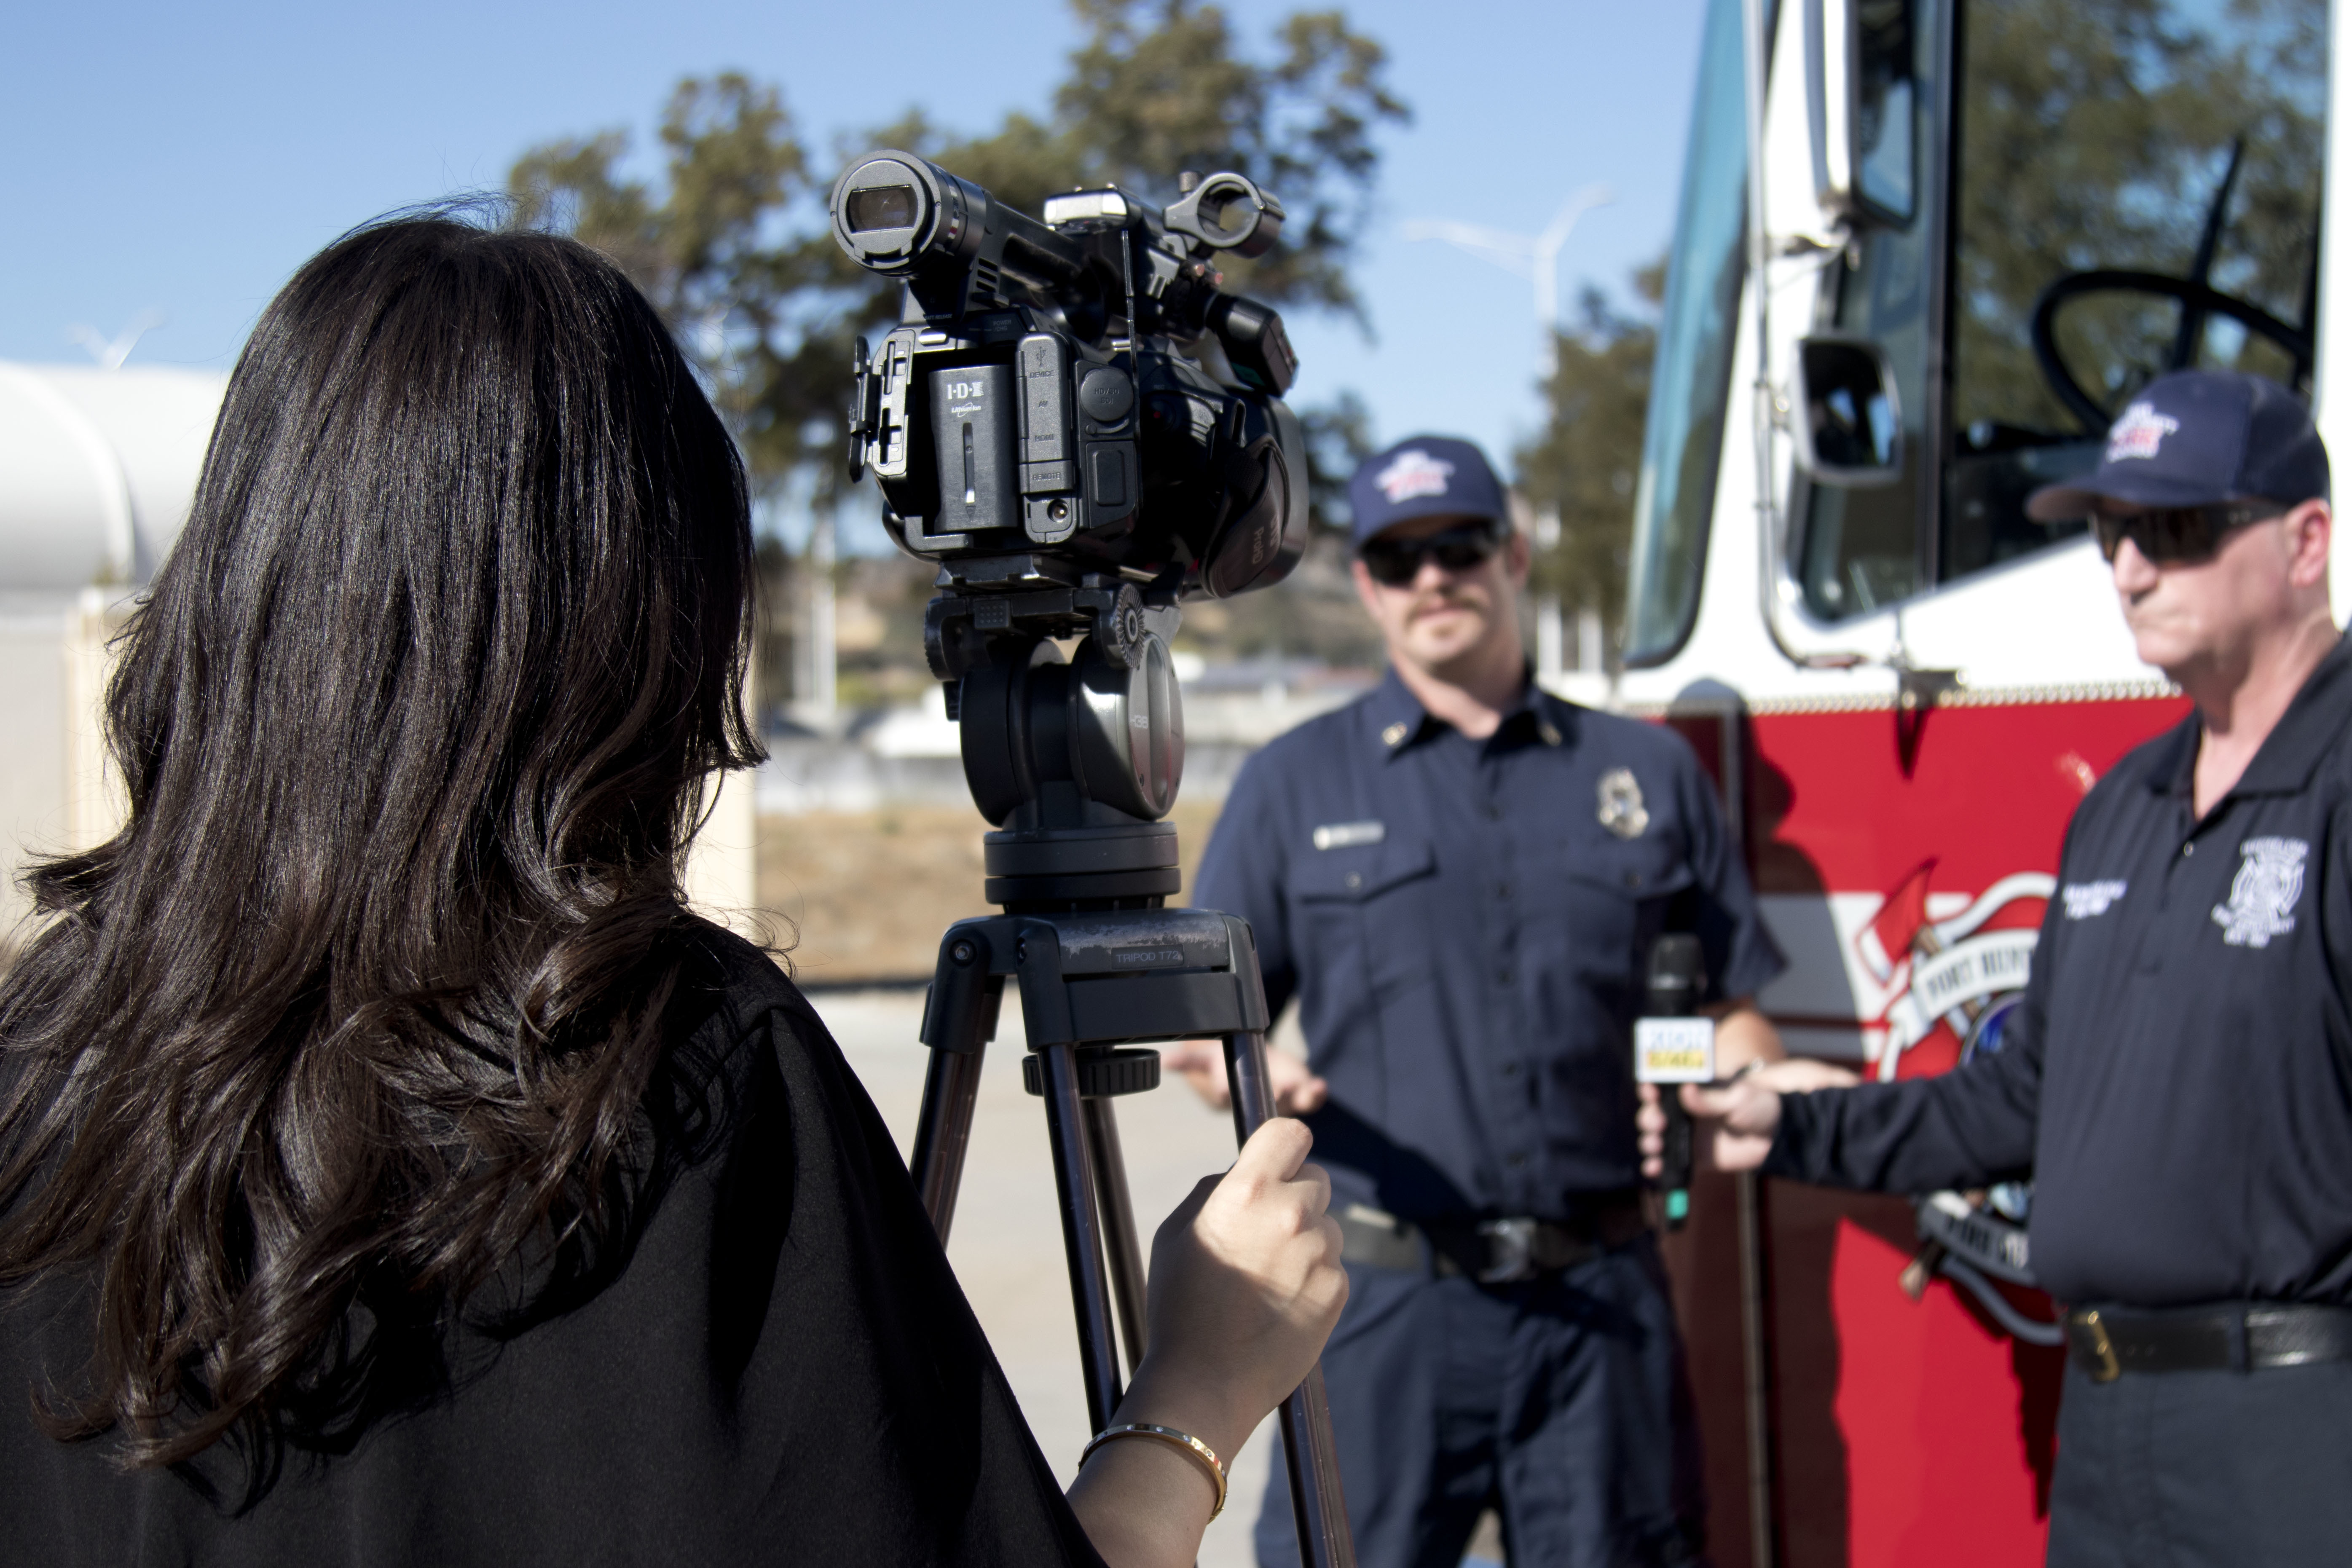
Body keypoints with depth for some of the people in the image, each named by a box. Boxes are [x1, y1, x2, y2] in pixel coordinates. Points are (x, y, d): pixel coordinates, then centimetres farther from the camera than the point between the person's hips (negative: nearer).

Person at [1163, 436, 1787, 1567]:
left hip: (1599, 1304, 1)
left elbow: (1733, 1005, 13)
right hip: (1386, 1303, -1)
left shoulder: (1649, 773, 12)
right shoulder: (1296, 785, 9)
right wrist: (1234, 1067, -17)